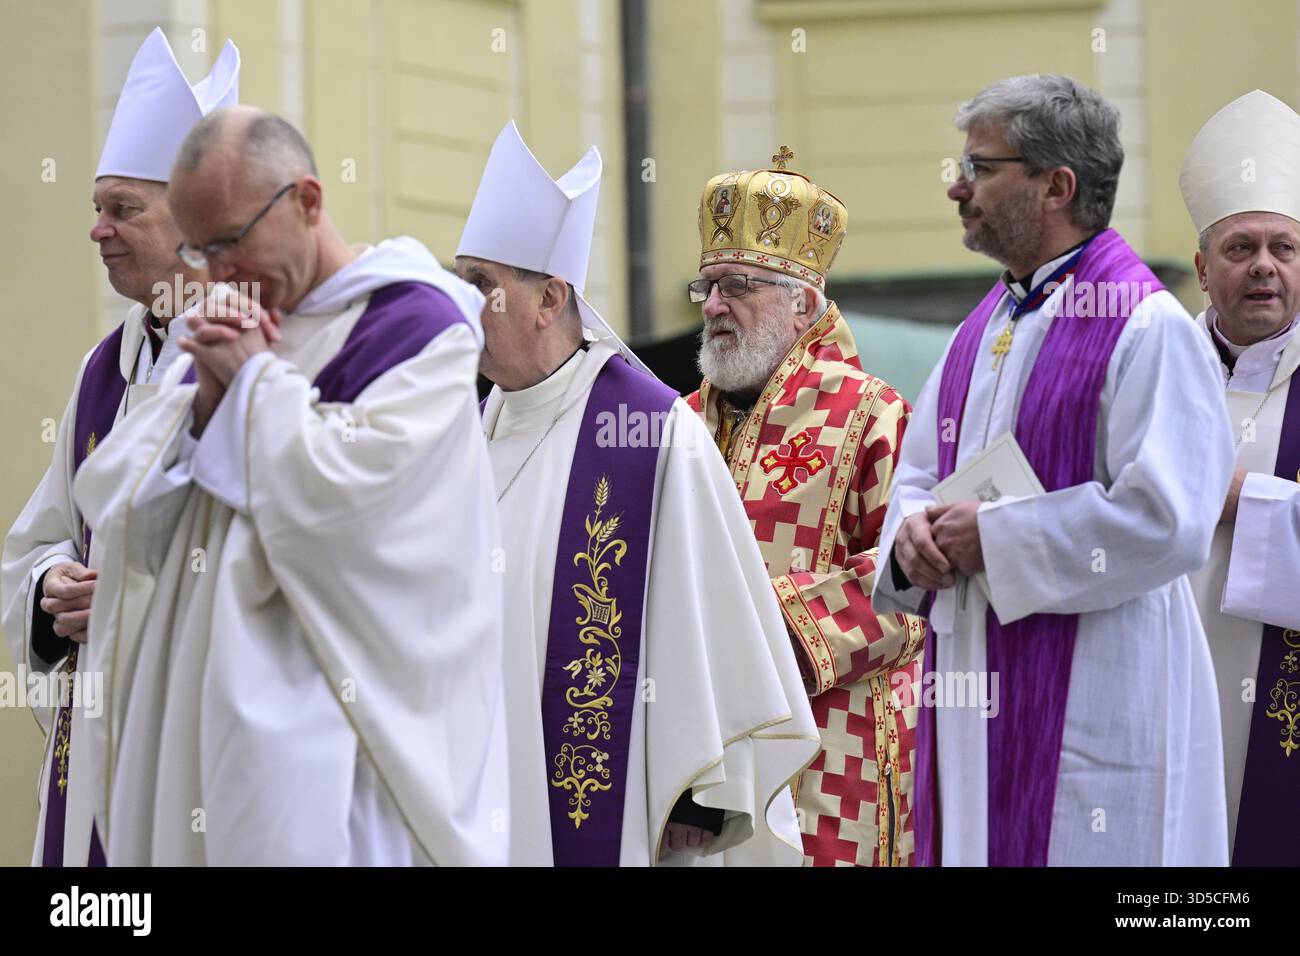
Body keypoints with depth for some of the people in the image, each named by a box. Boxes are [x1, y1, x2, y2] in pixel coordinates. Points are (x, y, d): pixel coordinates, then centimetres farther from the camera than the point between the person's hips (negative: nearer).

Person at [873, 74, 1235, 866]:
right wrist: (914, 530, -2)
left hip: (1089, 703, -8)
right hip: (973, 697, 8)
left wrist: (996, 536, -15)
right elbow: (920, 472, 22)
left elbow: (1166, 519, -21)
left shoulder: (1146, 328, -12)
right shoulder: (985, 328, 15)